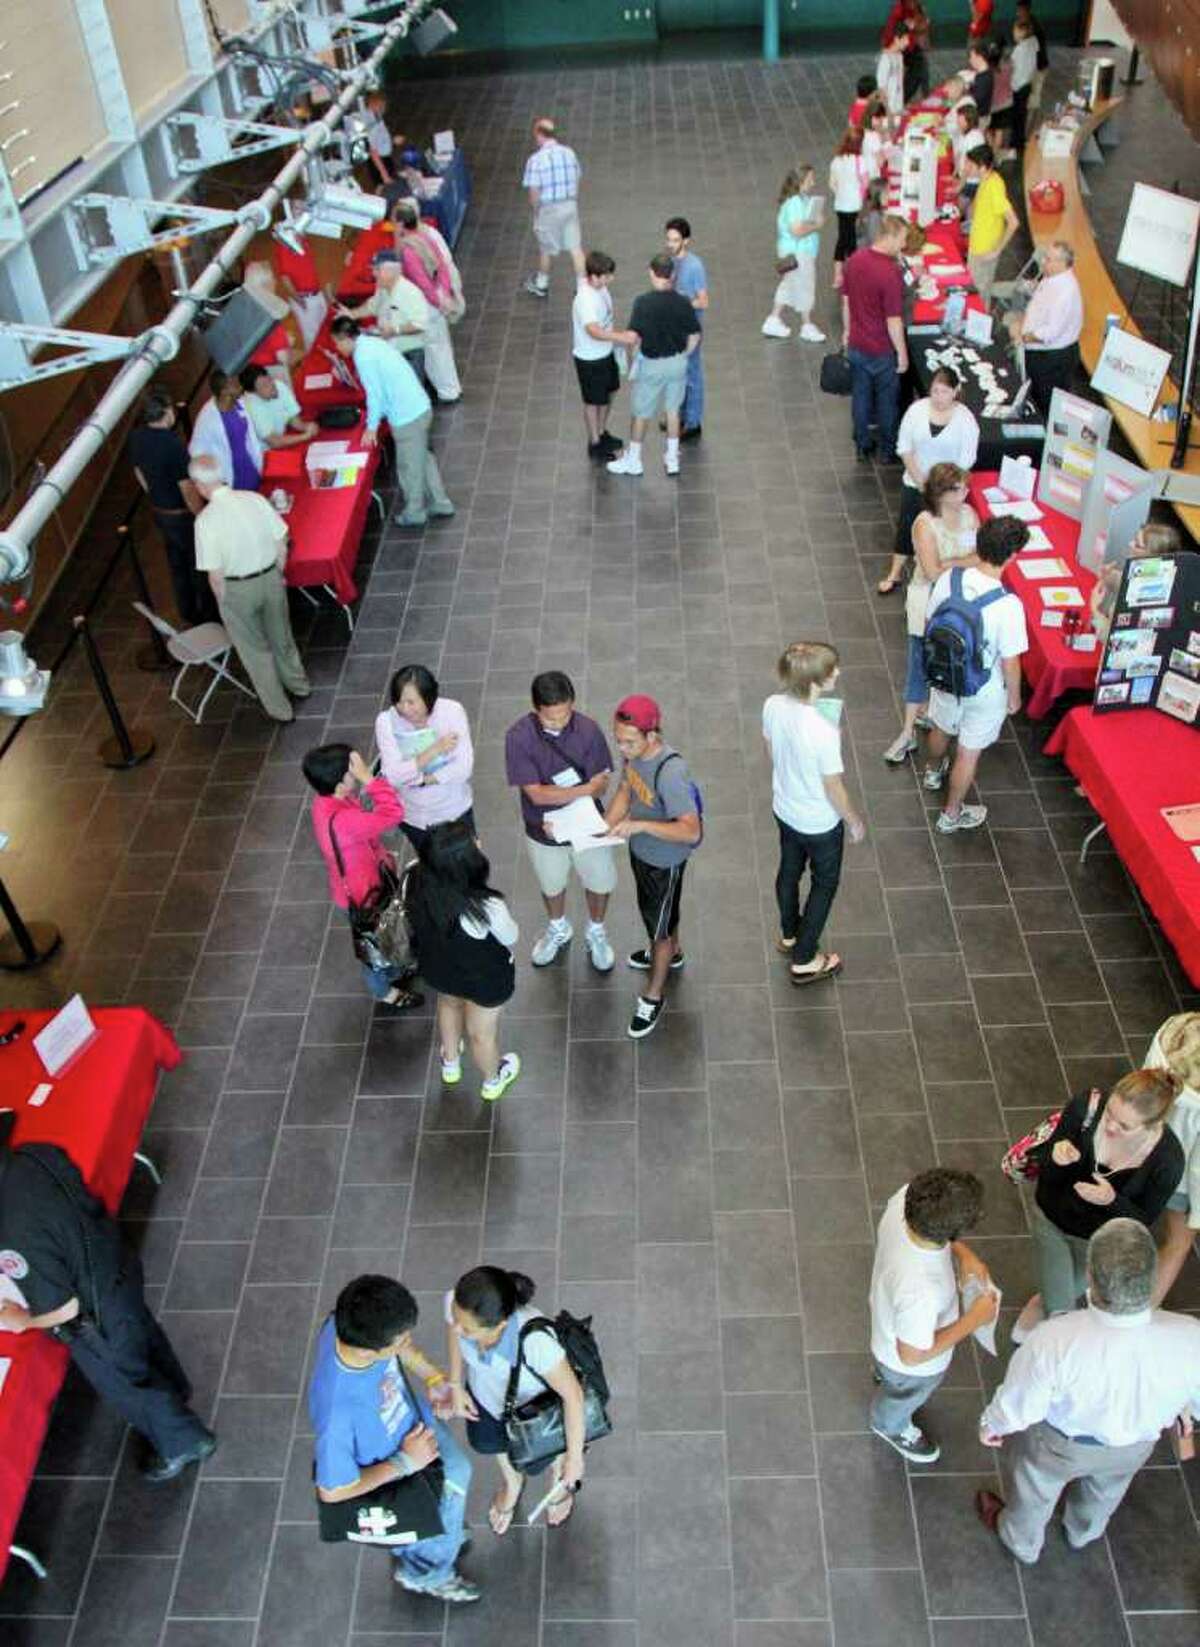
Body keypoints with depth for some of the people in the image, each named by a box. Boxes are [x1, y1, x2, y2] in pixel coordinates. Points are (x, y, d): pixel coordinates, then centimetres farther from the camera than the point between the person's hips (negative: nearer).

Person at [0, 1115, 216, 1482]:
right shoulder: (37, 1153, -20)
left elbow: (64, 1309, -27)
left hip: (99, 1321, -7)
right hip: (118, 1268, 7)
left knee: (124, 1384, 24)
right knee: (143, 1335, 36)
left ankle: (183, 1442, 49)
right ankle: (175, 1391, 66)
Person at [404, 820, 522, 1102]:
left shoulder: (414, 879, -30)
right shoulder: (488, 907, -43)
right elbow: (511, 939, -19)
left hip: (436, 967, 4)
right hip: (484, 978, -4)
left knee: (449, 1004, 38)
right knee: (482, 1034, 26)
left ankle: (450, 1064, 65)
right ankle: (493, 1081, 58)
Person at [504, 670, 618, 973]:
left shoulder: (588, 729, -22)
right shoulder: (518, 737, -26)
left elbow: (601, 784, -18)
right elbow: (536, 794, -26)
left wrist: (562, 802, -31)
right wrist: (584, 790, -31)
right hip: (543, 831, 0)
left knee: (599, 883, 21)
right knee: (551, 886, 25)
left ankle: (596, 933, 52)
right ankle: (558, 930, 57)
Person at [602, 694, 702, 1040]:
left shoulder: (670, 772, -39)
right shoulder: (634, 752, -15)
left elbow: (692, 831, -39)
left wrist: (641, 825, -47)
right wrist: (608, 825, -12)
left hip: (664, 860, -7)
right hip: (640, 849, 7)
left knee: (659, 926, 14)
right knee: (656, 911, 32)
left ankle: (654, 997, 37)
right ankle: (672, 953, 61)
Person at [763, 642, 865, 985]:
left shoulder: (773, 706, -19)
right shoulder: (825, 732, -38)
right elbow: (834, 790, -24)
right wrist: (854, 821, -6)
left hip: (784, 809, 6)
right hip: (819, 822, -6)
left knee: (789, 870, 29)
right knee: (825, 884, 19)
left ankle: (789, 935, 54)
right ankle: (803, 960, 34)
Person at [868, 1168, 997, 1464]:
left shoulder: (906, 1197, -34)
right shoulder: (920, 1292, -50)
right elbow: (912, 1356, -29)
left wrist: (964, 1253, -16)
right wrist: (974, 1319, -23)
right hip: (910, 1367, -5)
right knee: (904, 1399, 32)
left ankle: (883, 1371, 74)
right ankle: (891, 1427, 65)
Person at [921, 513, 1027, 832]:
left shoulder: (949, 578, -20)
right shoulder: (1008, 605, -33)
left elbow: (929, 624, -3)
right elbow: (1010, 663, -22)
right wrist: (1014, 697, -2)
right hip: (985, 692, -5)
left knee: (941, 728, 33)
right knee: (969, 752, 17)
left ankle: (933, 771, 63)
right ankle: (951, 814, 36)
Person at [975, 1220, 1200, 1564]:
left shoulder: (1056, 1341, -44)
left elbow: (1019, 1404, -24)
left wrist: (991, 1424, 0)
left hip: (1058, 1444, -2)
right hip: (1134, 1447, 3)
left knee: (1035, 1490, 32)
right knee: (1104, 1491, 37)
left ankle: (1021, 1541, 61)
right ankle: (1083, 1533, 67)